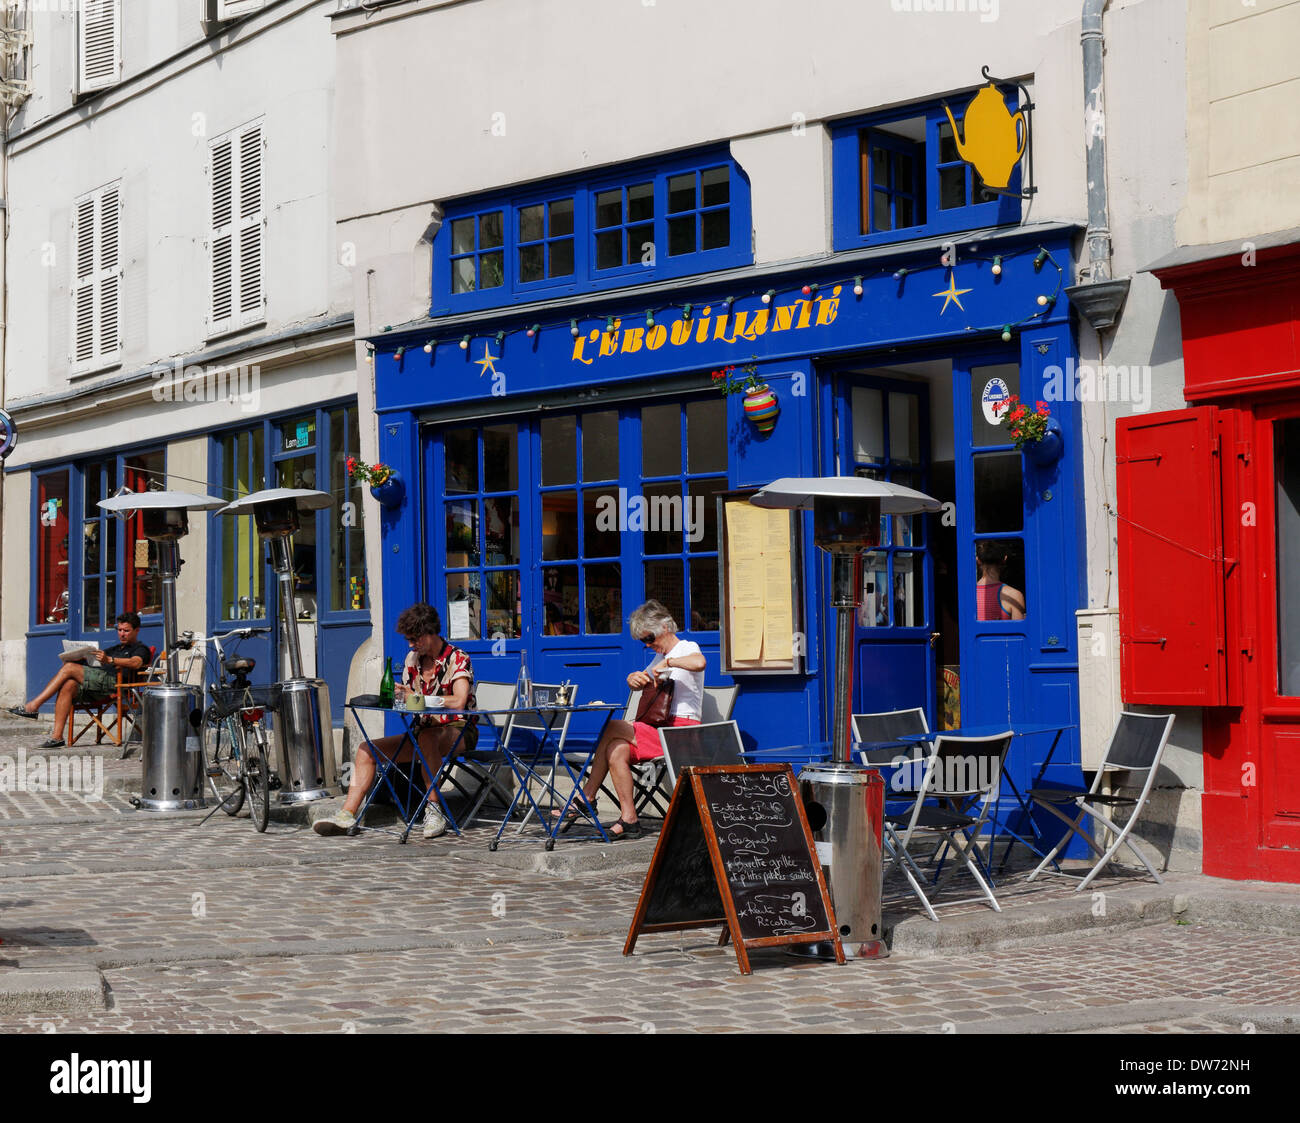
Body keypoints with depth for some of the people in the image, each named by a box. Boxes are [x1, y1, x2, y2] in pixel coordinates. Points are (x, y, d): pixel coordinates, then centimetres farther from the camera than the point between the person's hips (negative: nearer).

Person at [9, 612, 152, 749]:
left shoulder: (141, 649, 12)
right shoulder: (114, 649, 37)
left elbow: (136, 663, -11)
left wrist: (109, 660, -26)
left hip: (112, 682, -7)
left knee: (69, 668, -20)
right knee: (67, 686, -25)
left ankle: (32, 706, -20)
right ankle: (57, 736, -30)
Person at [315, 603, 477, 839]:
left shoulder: (457, 659, -10)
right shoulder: (412, 658, 11)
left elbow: (459, 702, -25)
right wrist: (397, 694, -9)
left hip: (458, 730, -7)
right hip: (424, 730, 7)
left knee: (426, 738, -41)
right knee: (367, 751, -7)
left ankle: (433, 809, -34)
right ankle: (347, 815, -14)